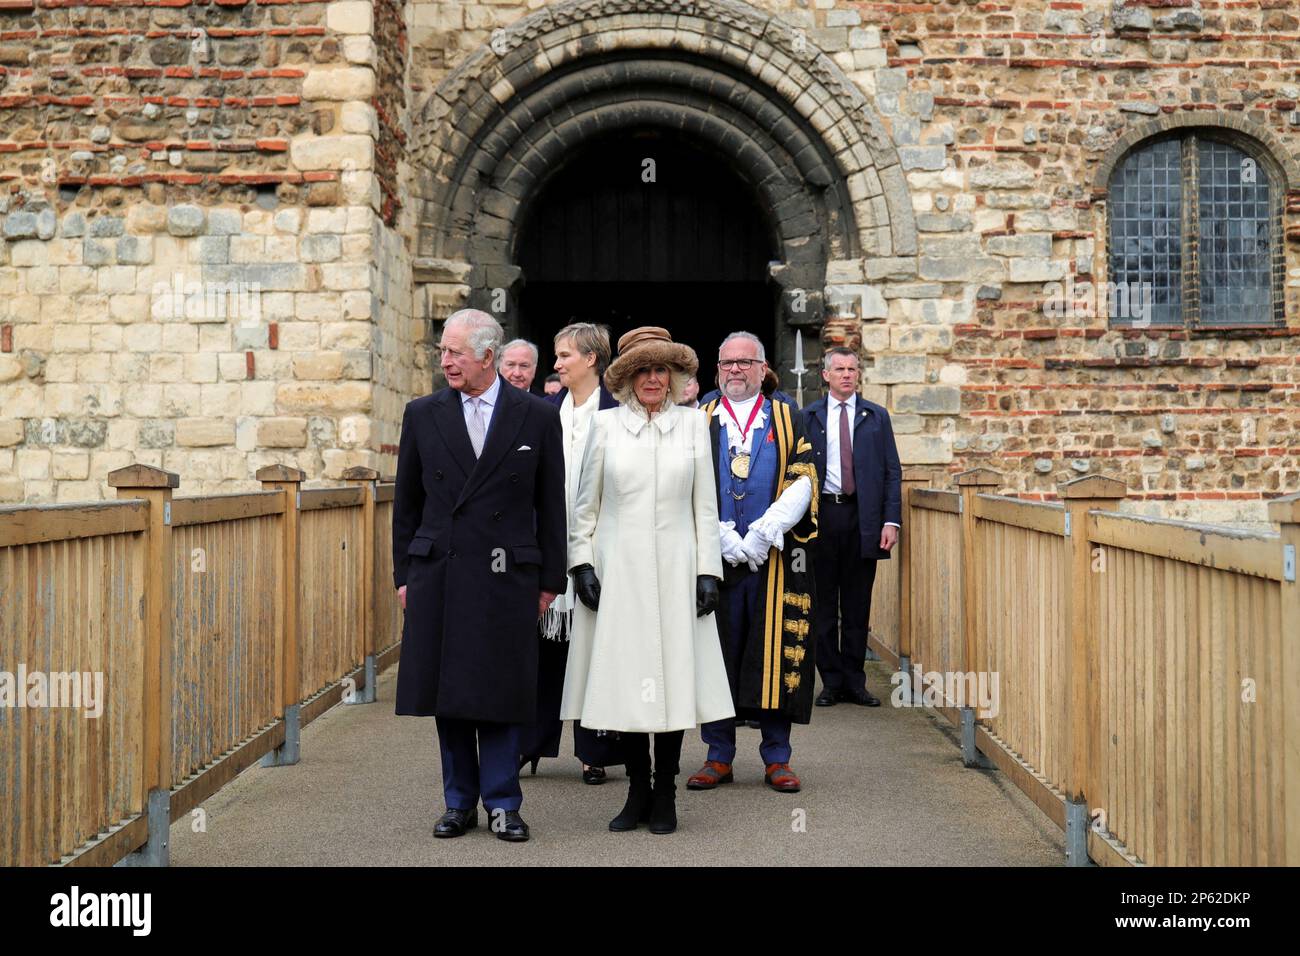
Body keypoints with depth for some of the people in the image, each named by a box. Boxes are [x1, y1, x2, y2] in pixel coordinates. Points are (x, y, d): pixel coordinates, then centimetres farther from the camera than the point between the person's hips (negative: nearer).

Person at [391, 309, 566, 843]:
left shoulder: (537, 417, 1)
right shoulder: (423, 415, 6)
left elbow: (551, 505, 4)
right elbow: (406, 502, 11)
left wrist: (550, 580, 2)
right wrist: (403, 574, 7)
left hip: (506, 576, -2)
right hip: (438, 575, 2)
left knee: (500, 693, 2)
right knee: (447, 693, 7)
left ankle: (502, 803, 14)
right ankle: (460, 802, 19)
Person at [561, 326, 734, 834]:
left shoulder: (693, 423, 7)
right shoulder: (605, 424, 5)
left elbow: (705, 504, 7)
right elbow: (586, 503, 8)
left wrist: (708, 570, 2)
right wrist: (582, 563, 0)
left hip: (675, 570, 0)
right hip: (617, 571, 0)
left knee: (674, 677, 1)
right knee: (624, 679, 2)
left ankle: (665, 796, 12)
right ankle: (638, 792, 15)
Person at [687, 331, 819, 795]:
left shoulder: (786, 419, 9)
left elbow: (801, 482, 0)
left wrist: (763, 534, -12)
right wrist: (725, 539, -11)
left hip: (775, 558, 0)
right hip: (716, 556, 0)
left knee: (776, 653, 1)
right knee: (716, 653, 2)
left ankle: (776, 758, 10)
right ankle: (719, 756, 11)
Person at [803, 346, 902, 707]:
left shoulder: (877, 417, 9)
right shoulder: (808, 417, 7)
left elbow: (892, 472, 6)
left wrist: (891, 520, -4)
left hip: (863, 517, 1)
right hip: (821, 514, 0)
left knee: (858, 605, 5)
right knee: (823, 603, 4)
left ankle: (854, 682, 13)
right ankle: (831, 681, 12)